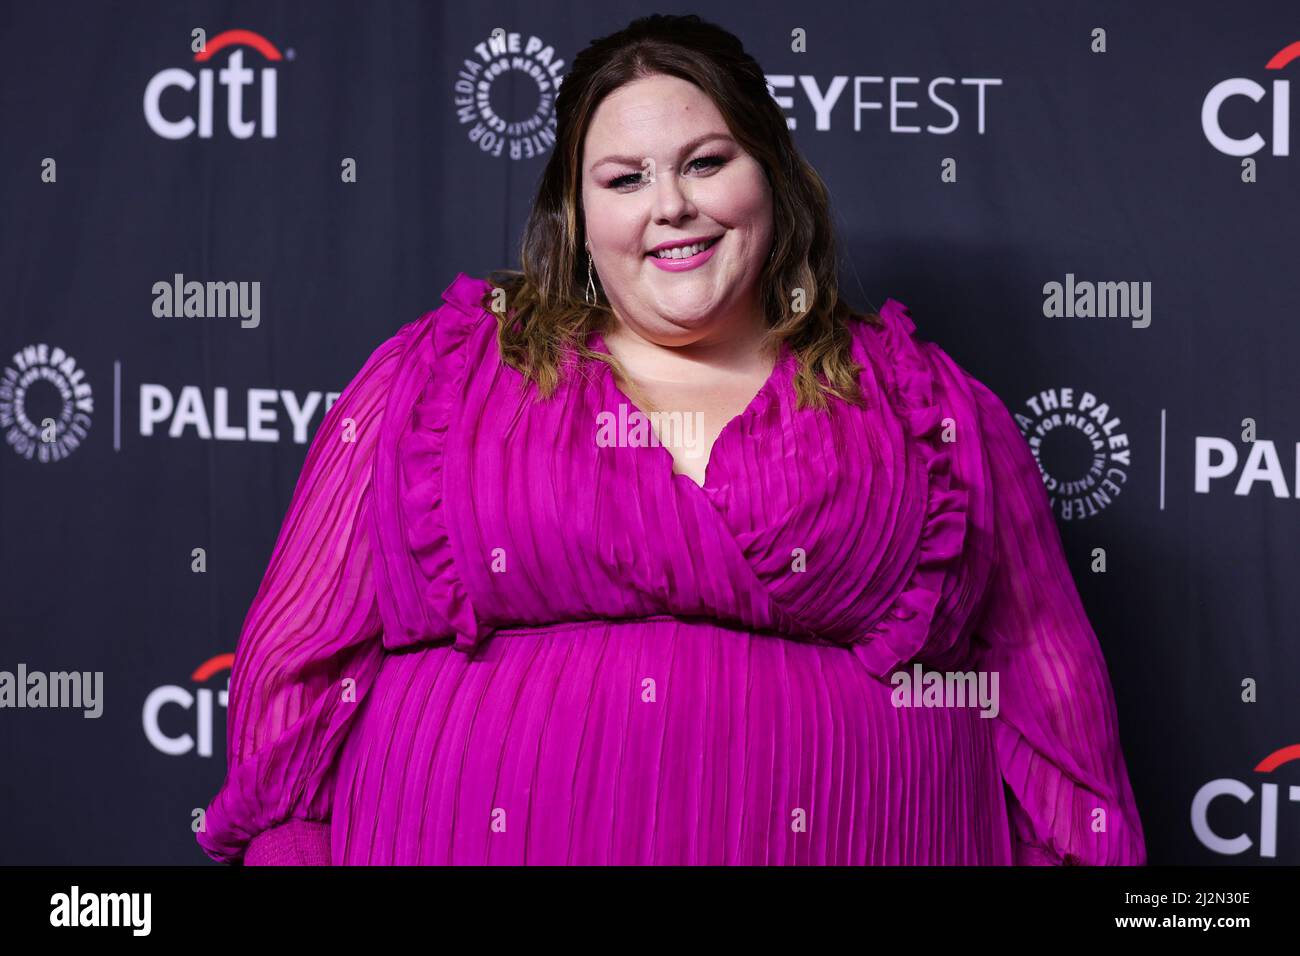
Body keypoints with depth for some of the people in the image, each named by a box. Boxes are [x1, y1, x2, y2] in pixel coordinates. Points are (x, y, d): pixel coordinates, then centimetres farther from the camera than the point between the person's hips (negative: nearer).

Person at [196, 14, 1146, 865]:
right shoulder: (433, 376, 7)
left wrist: (1071, 847, -1)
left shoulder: (929, 411, 7)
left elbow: (1052, 704, 8)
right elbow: (307, 656, 5)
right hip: (478, 836, 0)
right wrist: (287, 842, -3)